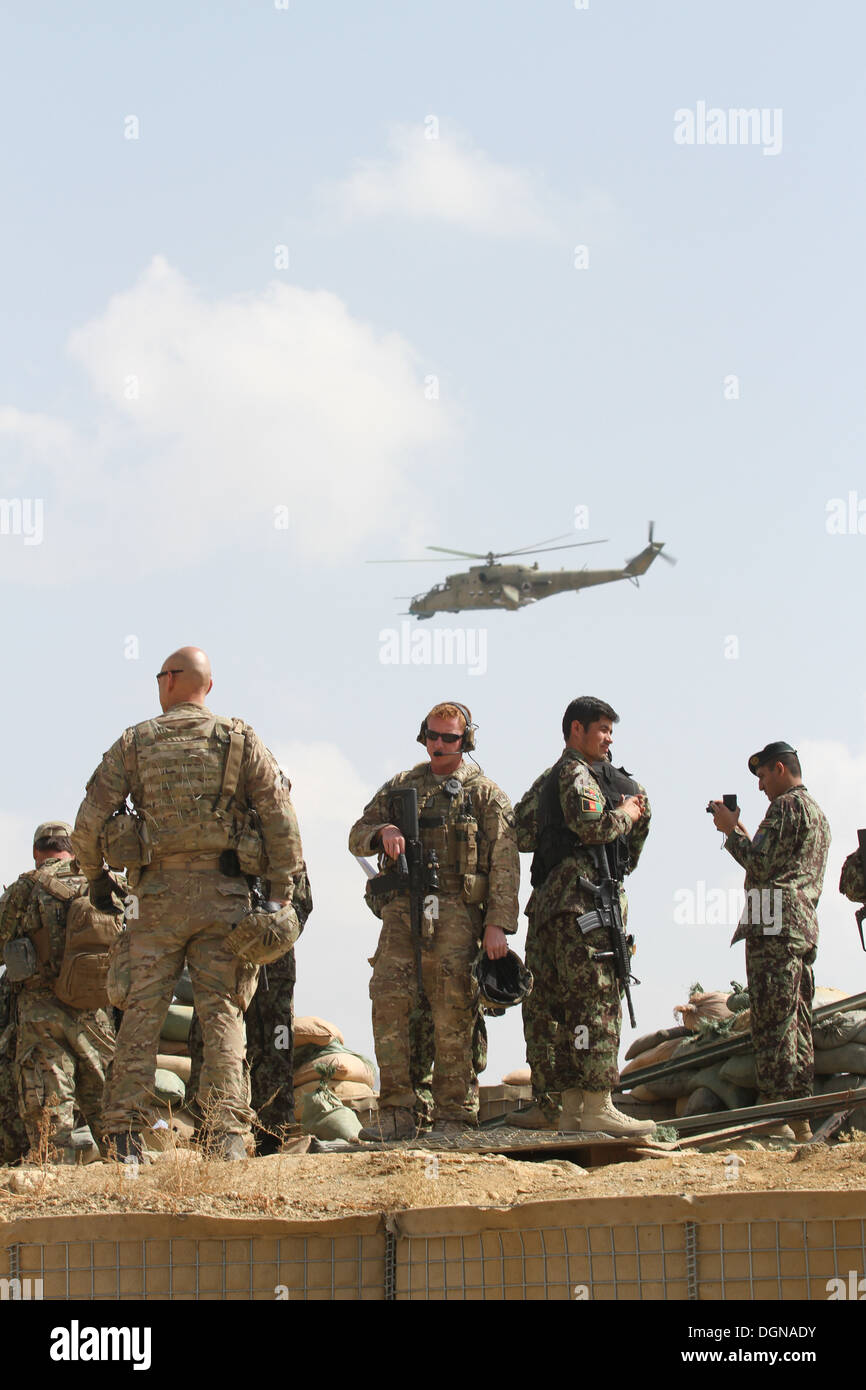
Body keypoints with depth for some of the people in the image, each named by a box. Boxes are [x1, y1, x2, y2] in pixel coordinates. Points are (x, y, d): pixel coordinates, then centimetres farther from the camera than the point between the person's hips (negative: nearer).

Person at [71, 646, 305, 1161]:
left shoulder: (135, 742, 5)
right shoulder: (240, 740, 4)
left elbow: (90, 820, 3)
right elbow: (280, 815, -2)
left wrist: (96, 874, 19)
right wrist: (284, 891, 2)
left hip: (159, 891, 0)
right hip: (224, 890, 0)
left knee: (142, 1011, 4)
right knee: (222, 1012, 1)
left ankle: (124, 1131, 0)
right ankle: (228, 1132, -7)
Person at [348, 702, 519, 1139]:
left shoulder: (486, 795, 8)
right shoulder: (400, 787, 18)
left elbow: (504, 865, 2)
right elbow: (357, 836, 20)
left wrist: (497, 924, -8)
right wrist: (383, 831, -4)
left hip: (456, 914, -3)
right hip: (402, 910, 3)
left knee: (452, 1015, -4)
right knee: (388, 1003, -7)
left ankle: (452, 1116, 2)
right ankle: (398, 1112, -3)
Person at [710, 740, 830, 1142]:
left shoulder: (786, 806, -7)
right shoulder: (817, 811, 24)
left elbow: (761, 866, -14)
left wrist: (730, 830, -2)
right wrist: (742, 835, 23)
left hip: (774, 926, -10)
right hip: (804, 928, 10)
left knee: (773, 1023, -12)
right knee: (796, 1025, 10)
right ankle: (799, 1121, 10)